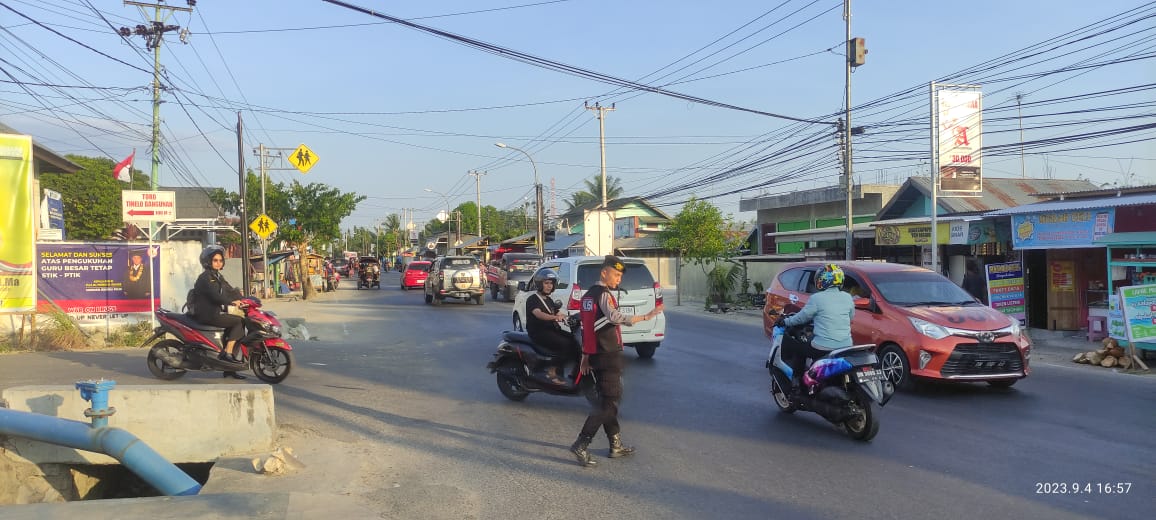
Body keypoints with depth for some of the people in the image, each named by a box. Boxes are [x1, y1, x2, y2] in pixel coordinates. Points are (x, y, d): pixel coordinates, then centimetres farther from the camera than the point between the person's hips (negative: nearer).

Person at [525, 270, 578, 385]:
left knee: (574, 341, -12)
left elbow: (558, 313, 12)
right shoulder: (532, 300, -6)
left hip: (552, 330, 8)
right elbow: (538, 314, -25)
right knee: (565, 343, -27)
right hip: (538, 332, -8)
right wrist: (555, 317, -43)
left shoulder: (549, 300, 20)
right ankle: (551, 371, -20)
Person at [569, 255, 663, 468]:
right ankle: (581, 445, -12)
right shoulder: (604, 295, -14)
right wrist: (645, 317, -39)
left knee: (608, 398, 15)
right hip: (609, 355, -10)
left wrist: (585, 356, 23)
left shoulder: (588, 295, 15)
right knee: (608, 401, -7)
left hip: (595, 355, 10)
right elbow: (615, 317, -33)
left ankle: (616, 445, 21)